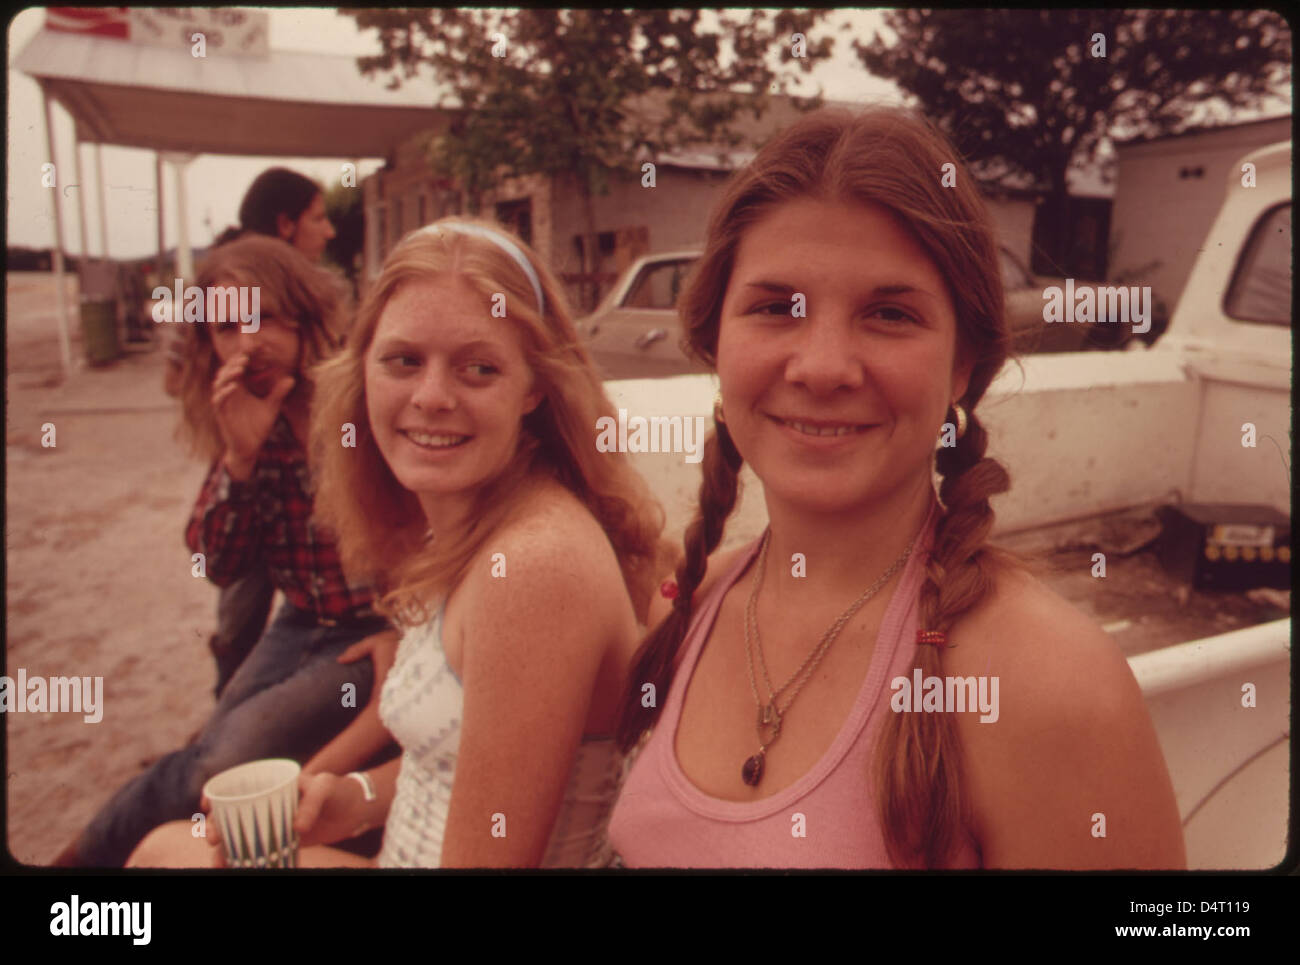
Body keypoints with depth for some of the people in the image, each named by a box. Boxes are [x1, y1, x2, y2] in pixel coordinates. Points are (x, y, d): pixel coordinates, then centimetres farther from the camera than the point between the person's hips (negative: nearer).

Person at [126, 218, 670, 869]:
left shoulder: (535, 563, -29)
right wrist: (361, 797, -6)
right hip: (404, 847, 7)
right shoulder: (455, 531, -1)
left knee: (167, 848, 6)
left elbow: (486, 857, -24)